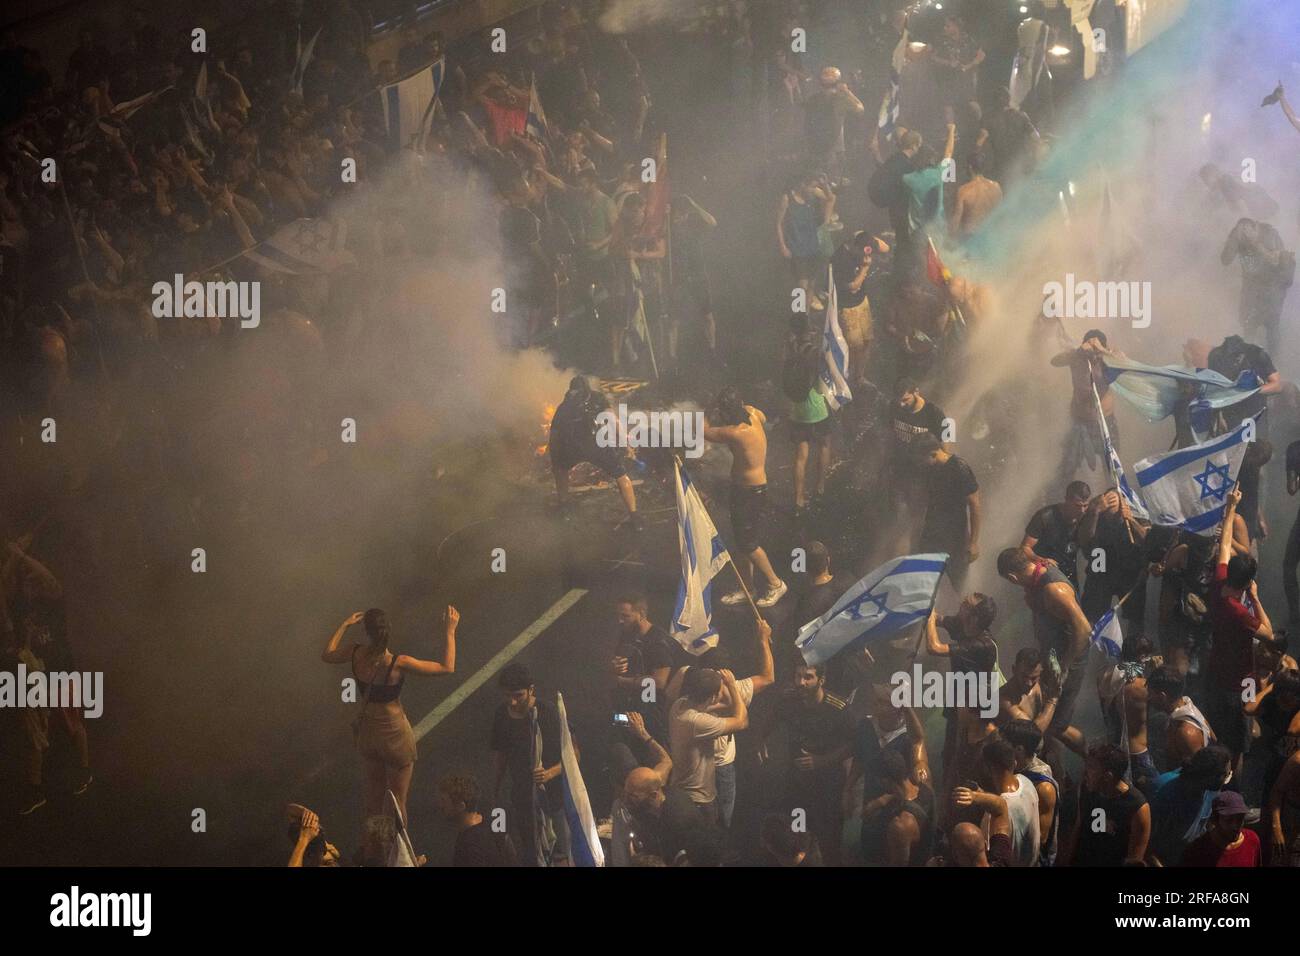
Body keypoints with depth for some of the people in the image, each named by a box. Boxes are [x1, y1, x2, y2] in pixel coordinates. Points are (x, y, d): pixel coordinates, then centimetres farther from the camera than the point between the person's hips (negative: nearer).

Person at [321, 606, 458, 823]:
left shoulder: (356, 655, -14)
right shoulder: (398, 663, -27)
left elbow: (326, 655, 9)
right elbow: (447, 667, -20)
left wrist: (344, 625, 15)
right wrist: (449, 631, -13)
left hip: (367, 731, 5)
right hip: (394, 733, -5)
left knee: (373, 797, 24)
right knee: (398, 802, 11)